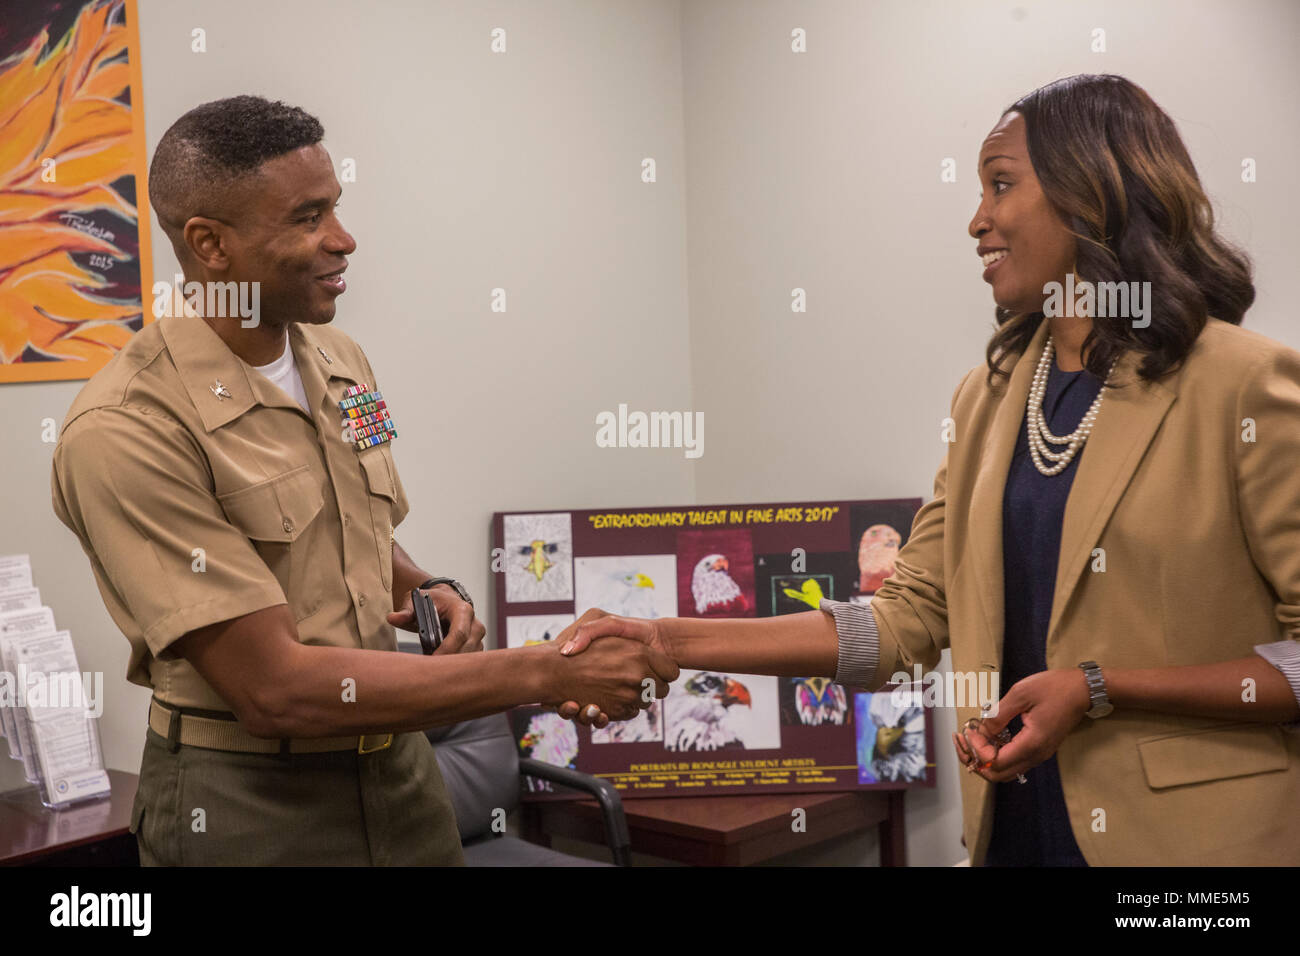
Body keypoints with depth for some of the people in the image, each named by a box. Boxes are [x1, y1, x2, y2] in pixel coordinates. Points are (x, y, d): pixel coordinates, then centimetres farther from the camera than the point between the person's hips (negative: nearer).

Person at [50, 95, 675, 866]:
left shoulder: (343, 363, 2)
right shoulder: (124, 430, -21)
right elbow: (277, 690, -24)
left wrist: (432, 592, -5)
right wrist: (546, 673, -24)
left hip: (399, 766, 6)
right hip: (249, 802, -6)